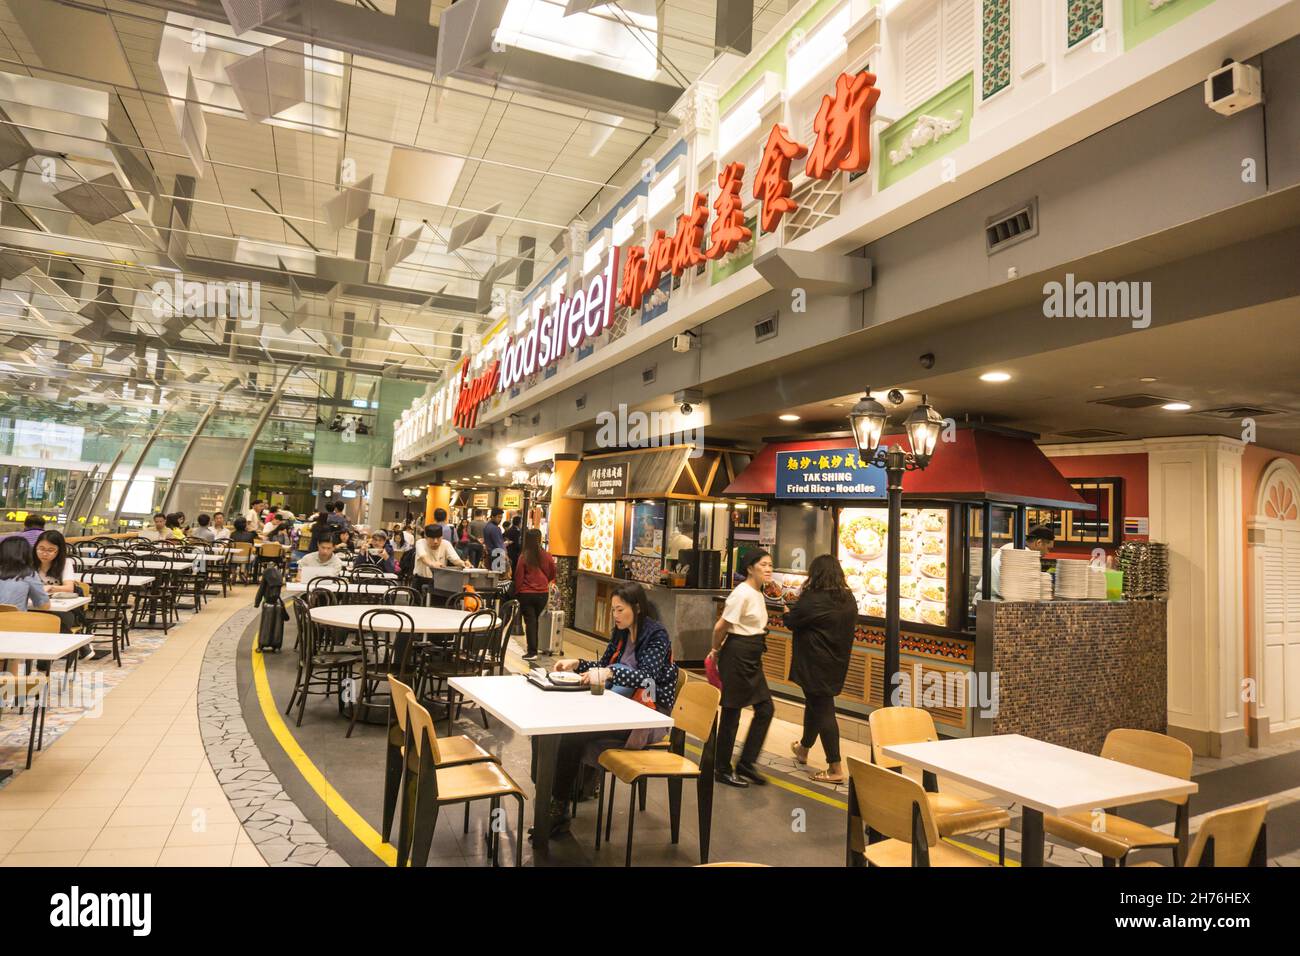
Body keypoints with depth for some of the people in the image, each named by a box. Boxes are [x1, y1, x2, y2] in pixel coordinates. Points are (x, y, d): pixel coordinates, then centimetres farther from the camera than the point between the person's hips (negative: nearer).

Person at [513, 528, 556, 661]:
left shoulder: (524, 557, -12)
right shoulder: (547, 556, -5)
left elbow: (518, 576, -6)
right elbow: (552, 575, 8)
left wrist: (517, 592, 8)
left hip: (526, 594, -2)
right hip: (542, 593, 2)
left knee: (530, 621, 3)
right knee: (535, 620, 16)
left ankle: (532, 652, 0)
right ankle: (533, 648, 23)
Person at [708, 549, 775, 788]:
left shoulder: (758, 594, 11)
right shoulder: (742, 593, -18)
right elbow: (720, 627, -17)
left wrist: (719, 650, 16)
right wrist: (716, 650, 0)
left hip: (752, 658, 9)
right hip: (737, 655, -9)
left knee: (765, 708, 8)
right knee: (731, 712, 1)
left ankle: (746, 764, 19)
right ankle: (723, 770, 15)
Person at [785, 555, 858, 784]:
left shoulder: (812, 598, -20)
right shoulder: (849, 599, 2)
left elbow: (792, 621, -11)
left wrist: (787, 612, 13)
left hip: (815, 664, -8)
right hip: (837, 662, 8)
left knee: (823, 709, -2)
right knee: (815, 704, 23)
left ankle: (835, 769, 1)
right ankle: (803, 748, 42)